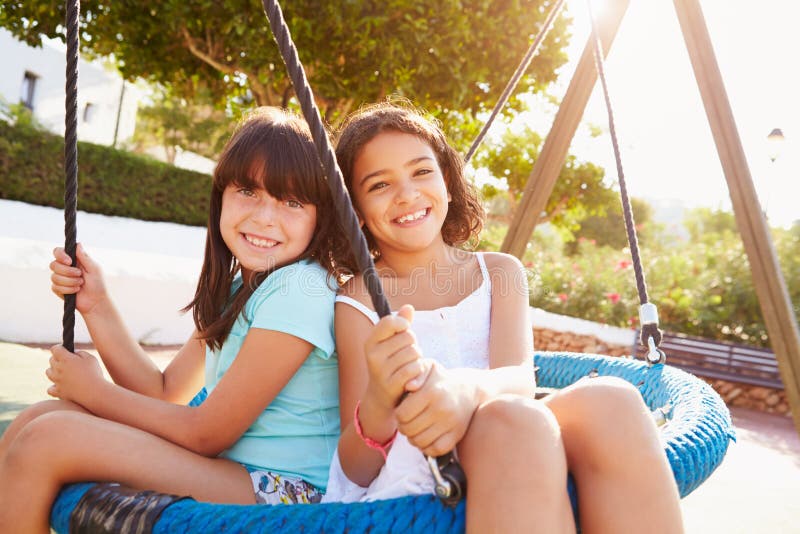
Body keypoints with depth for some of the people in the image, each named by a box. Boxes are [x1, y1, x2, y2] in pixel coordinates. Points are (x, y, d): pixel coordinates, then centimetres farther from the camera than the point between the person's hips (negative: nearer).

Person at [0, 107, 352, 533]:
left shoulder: (301, 290, -19)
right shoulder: (234, 288, 9)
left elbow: (207, 434, -15)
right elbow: (165, 393, 10)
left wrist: (94, 391, -2)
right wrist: (95, 305, 3)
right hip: (223, 470, 8)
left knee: (47, 438, -15)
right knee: (40, 419, 3)